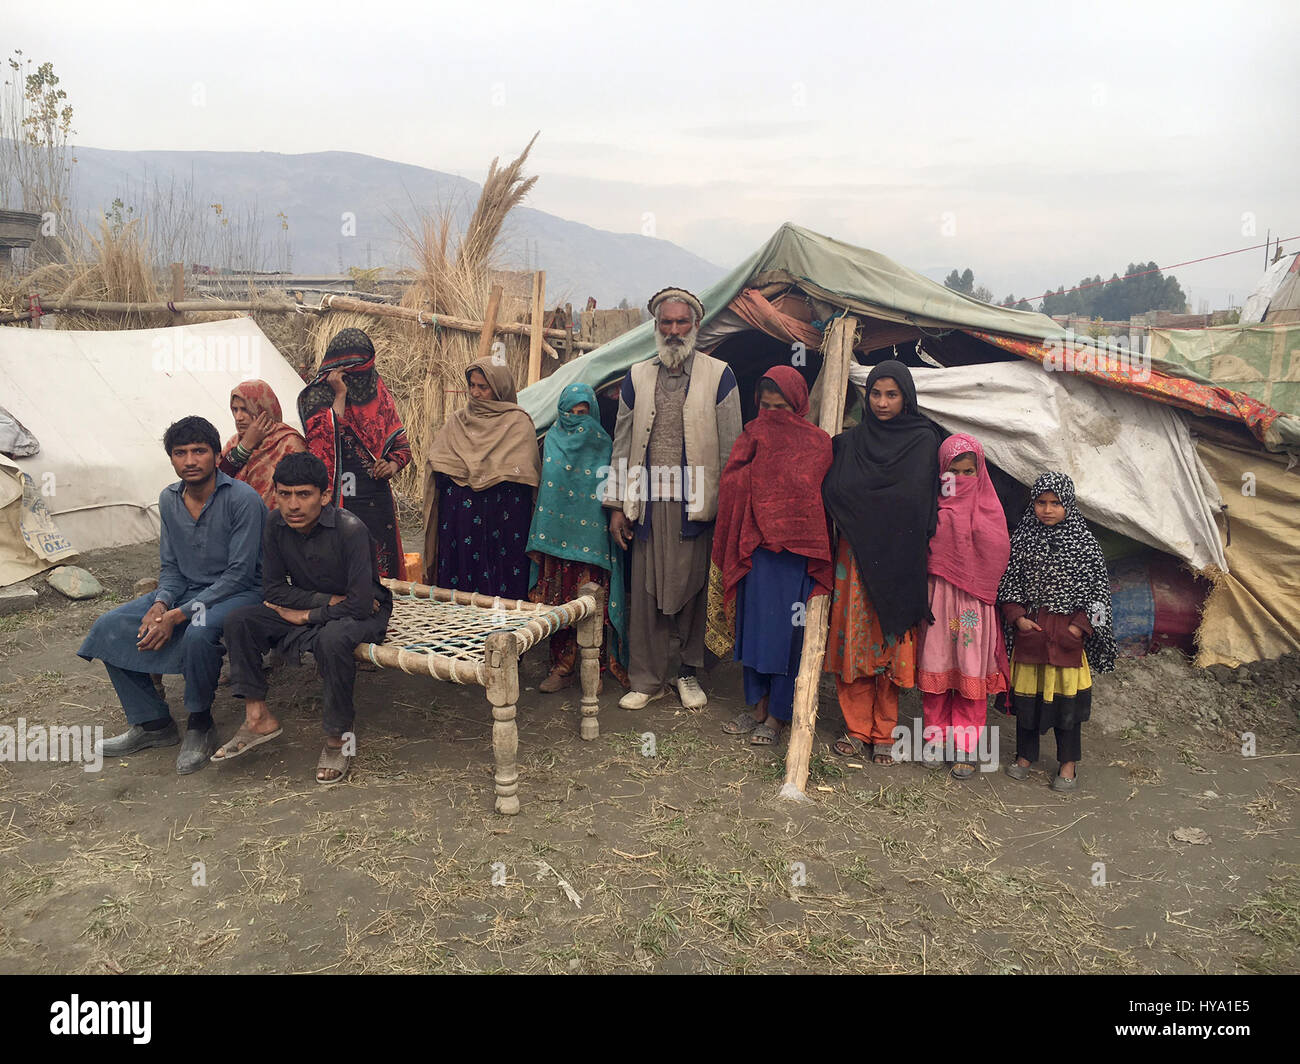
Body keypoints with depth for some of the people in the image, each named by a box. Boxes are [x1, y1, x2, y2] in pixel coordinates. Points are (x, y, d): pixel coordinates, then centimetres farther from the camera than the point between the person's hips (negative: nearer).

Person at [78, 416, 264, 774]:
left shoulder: (243, 499, -18)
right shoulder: (169, 499, 5)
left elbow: (239, 574, -21)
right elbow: (170, 566, 11)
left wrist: (179, 615, -25)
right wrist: (160, 604, -12)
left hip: (239, 592, -7)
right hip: (186, 591, 8)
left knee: (198, 632, -38)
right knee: (108, 628, -6)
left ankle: (200, 726, -12)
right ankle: (152, 722, 7)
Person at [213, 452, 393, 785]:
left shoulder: (349, 529, -27)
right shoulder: (276, 524, -9)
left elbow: (359, 604, -30)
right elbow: (272, 589, -5)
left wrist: (307, 615, -17)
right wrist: (329, 600, -18)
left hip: (363, 613, -6)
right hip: (308, 607, 6)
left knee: (333, 638, -38)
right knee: (239, 621, -11)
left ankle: (338, 736, -19)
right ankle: (258, 717, -4)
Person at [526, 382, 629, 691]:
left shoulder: (602, 444, 7)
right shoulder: (553, 440, 11)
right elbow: (542, 486, 14)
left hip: (590, 536, -2)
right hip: (556, 535, 2)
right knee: (558, 604, 2)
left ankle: (595, 670, 6)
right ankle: (562, 668, 10)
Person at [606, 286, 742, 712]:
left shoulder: (719, 375, 3)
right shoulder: (637, 376, 11)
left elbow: (731, 447, 2)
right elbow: (622, 445, 12)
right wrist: (617, 505, 7)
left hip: (696, 502, -2)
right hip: (648, 502, 2)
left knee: (695, 590, 5)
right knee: (646, 592, 4)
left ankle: (689, 673, 23)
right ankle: (647, 680, 17)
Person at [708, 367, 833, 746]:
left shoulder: (816, 443, -1)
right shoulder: (753, 434, 12)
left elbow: (817, 497, -8)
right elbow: (730, 484, 3)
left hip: (794, 552, -4)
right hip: (754, 548, 4)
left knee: (785, 630, 1)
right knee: (753, 625, 10)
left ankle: (778, 714, 14)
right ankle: (758, 705, 23)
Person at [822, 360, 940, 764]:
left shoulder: (924, 442, 1)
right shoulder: (850, 441, 7)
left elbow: (923, 504, -4)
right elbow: (832, 492, -1)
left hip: (898, 560, -2)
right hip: (856, 557, 2)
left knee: (892, 643, 3)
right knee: (853, 641, 4)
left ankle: (884, 733, 16)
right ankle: (857, 728, 17)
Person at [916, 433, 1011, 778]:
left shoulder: (987, 506, 4)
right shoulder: (933, 503, 7)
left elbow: (997, 553, -8)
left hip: (973, 600, -1)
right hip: (936, 596, 1)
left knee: (970, 674, 0)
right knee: (935, 668, 5)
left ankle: (965, 749, 8)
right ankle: (936, 736, 20)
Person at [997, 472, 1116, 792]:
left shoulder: (1083, 541, -3)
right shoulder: (1022, 538, 2)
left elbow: (1098, 587, 0)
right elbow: (1009, 582, 6)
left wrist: (1081, 624, -7)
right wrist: (1017, 617, -5)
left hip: (1068, 629, -2)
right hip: (1029, 628, 2)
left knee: (1067, 694, 4)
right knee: (1027, 692, 10)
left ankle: (1068, 763, 18)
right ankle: (1025, 755, 25)